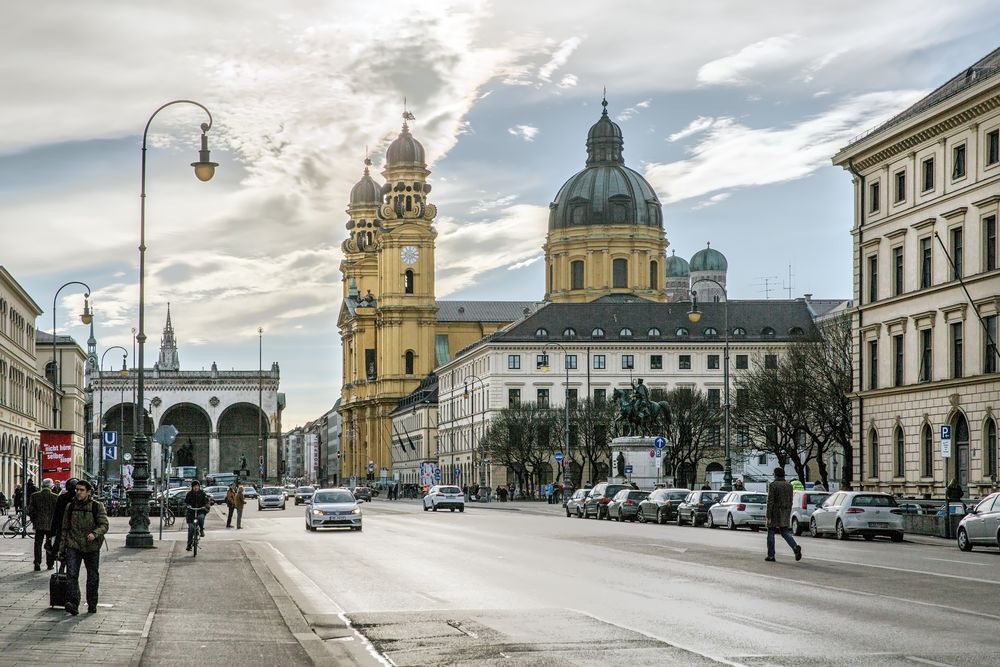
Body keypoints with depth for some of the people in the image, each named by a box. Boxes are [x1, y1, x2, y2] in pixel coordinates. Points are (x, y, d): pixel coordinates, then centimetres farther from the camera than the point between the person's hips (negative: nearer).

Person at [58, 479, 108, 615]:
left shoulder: (97, 507, -1)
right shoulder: (70, 507, 6)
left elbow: (104, 525, -9)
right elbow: (65, 528, 13)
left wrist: (94, 533, -30)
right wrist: (62, 549, 11)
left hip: (91, 548, -1)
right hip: (73, 546, 1)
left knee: (93, 578, 9)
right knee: (71, 574, -17)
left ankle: (92, 605, 24)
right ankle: (73, 604, -27)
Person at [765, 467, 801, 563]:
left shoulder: (773, 485, -12)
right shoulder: (789, 485, 7)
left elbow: (770, 501, -15)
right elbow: (790, 501, 12)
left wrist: (768, 516, -14)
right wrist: (788, 515, 19)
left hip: (775, 512, -5)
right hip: (785, 512, 5)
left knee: (771, 533, 7)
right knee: (785, 532, 11)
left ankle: (771, 556, 10)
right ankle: (795, 547, -14)